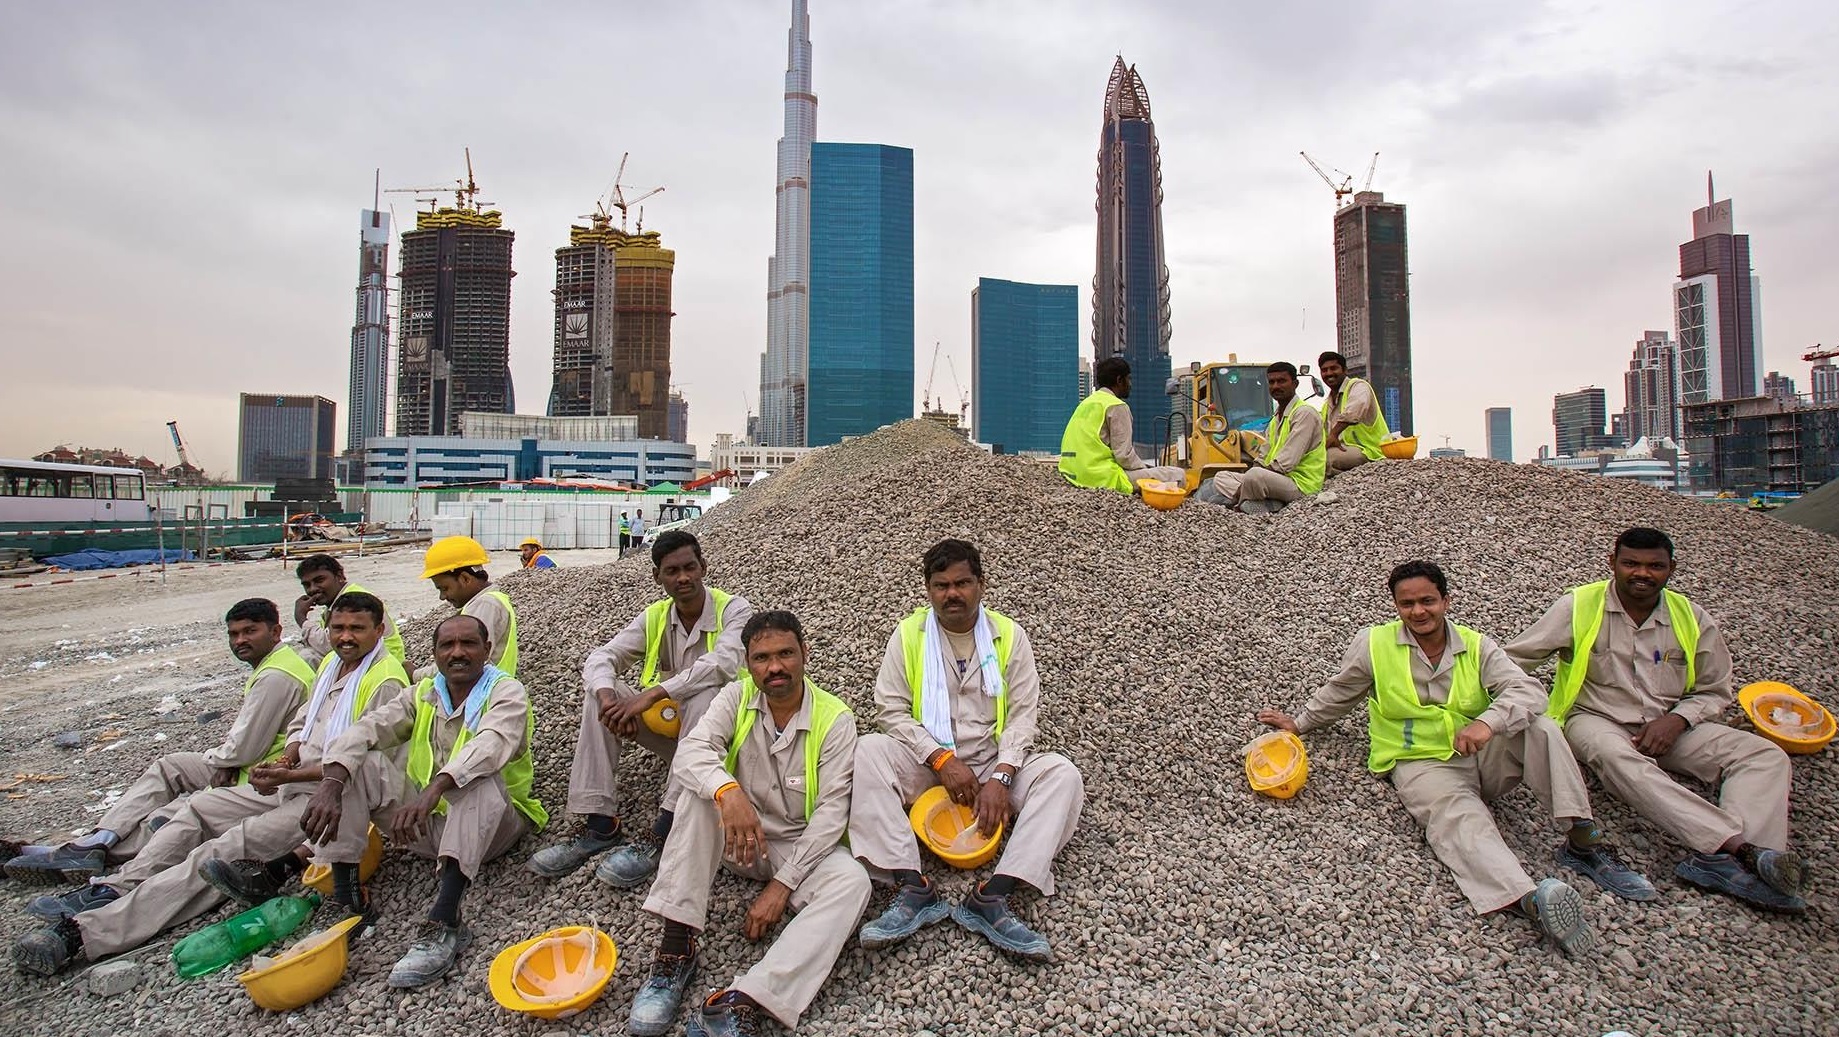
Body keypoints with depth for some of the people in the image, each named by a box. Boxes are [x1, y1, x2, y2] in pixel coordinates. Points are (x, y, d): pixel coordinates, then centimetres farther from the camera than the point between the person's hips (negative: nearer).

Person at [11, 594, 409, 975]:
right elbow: (301, 723, 20)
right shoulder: (331, 664, 14)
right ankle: (115, 889, 1)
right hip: (289, 783, 10)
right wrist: (287, 757, -2)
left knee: (221, 853, -18)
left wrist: (290, 776, -22)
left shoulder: (385, 683, -16)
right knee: (198, 807, 6)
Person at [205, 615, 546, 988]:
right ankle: (346, 896, -19)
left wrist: (433, 790, -47)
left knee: (479, 777, -37)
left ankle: (444, 922, -46)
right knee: (362, 764, -7)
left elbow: (491, 744, -32)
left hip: (492, 826, -5)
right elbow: (366, 729, -9)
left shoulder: (507, 692, -10)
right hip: (430, 821, 6)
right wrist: (331, 784, -28)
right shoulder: (422, 694, 8)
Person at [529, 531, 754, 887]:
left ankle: (662, 833, -36)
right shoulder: (654, 617, 2)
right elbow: (600, 658, -7)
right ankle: (600, 824, -17)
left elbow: (722, 663, -32)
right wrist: (608, 695, -30)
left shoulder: (734, 609, -13)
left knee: (705, 693, -36)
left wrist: (652, 695, -39)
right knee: (601, 693, -13)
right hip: (669, 725, 5)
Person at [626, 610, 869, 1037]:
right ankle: (677, 946, -26)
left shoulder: (834, 718, -14)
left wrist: (782, 884, -22)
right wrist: (728, 790, -47)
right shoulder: (736, 698, -8)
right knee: (701, 794, -27)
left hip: (802, 845, -1)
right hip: (739, 839, 2)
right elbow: (690, 752, -25)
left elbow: (832, 810, -17)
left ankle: (744, 1001, -40)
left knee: (852, 883, -31)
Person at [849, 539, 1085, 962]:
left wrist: (1000, 778, -18)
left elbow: (1023, 713, -3)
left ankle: (991, 898, -31)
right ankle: (914, 890, -31)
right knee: (868, 753, -28)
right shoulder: (908, 634, -1)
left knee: (1063, 775, -24)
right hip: (926, 764, 0)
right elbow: (892, 710, -5)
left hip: (993, 764, 1)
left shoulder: (1009, 635, 1)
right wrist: (943, 759, -17)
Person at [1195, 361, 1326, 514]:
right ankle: (1269, 504, -15)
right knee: (1221, 477, 5)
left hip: (1299, 483, -10)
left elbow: (1286, 463, -19)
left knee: (1256, 475, -38)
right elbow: (1263, 458, 17)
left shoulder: (1305, 413, -10)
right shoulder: (1276, 418, 22)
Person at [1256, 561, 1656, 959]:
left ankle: (1584, 841, -23)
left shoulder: (1478, 646, 4)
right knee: (1462, 819, -34)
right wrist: (1299, 723, 26)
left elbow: (1528, 690, -12)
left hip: (1484, 757, 4)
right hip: (1423, 764, -3)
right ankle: (1530, 899, -58)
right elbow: (1338, 694, 17)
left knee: (1540, 728, -22)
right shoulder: (1373, 644, 0)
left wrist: (1487, 722, -33)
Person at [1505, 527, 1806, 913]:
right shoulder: (1578, 607, -5)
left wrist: (1676, 720, -10)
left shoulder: (1693, 619, 5)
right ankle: (1745, 849, -45)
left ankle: (1720, 857, -39)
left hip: (1669, 726, 5)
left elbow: (1715, 692, 11)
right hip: (1597, 720, -4)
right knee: (1620, 759, -38)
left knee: (1766, 756, -17)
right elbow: (1511, 659, -2)